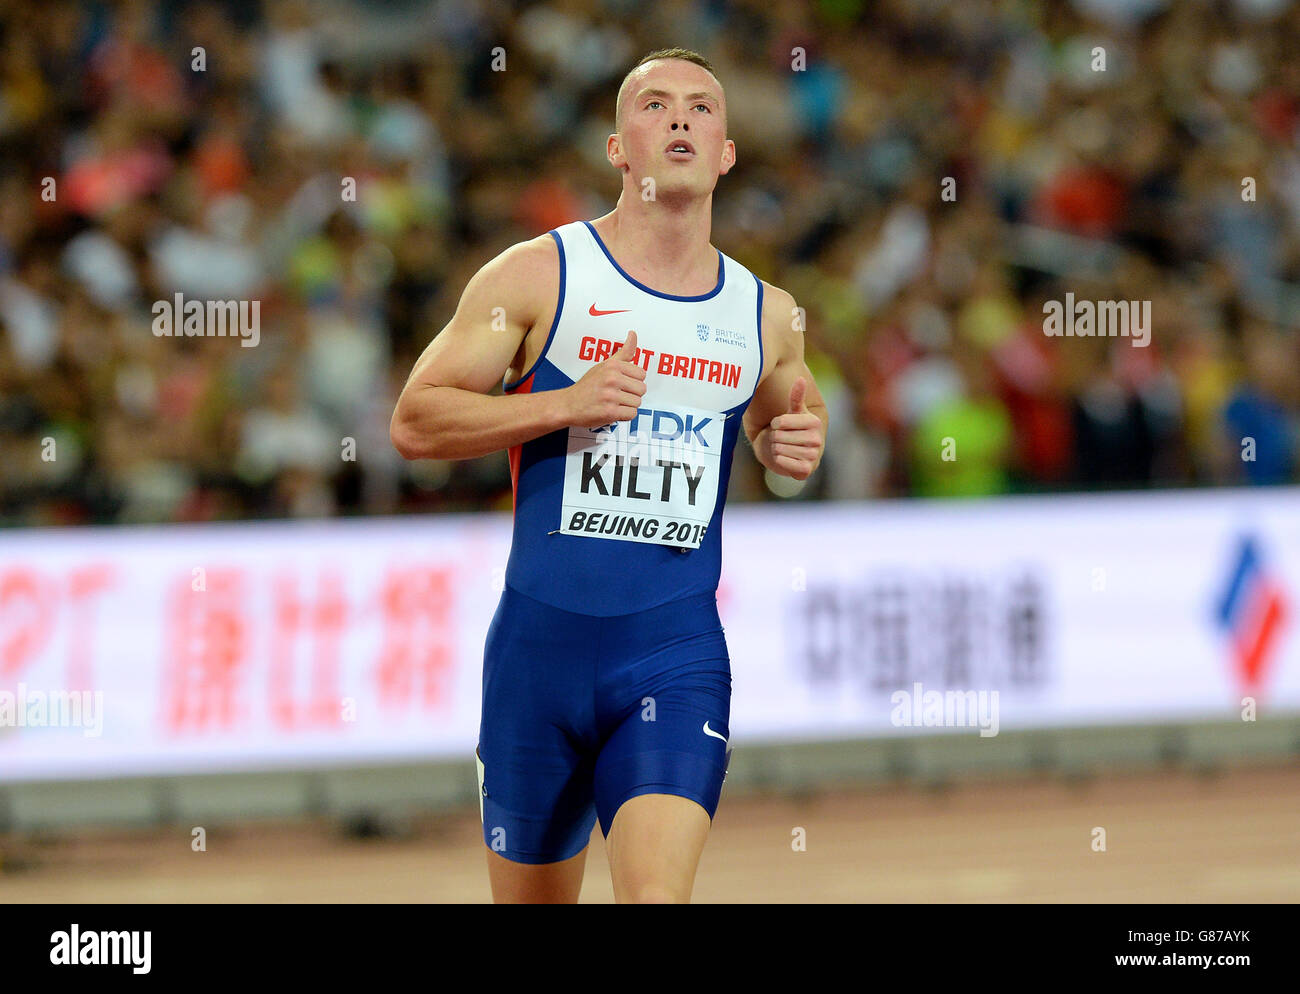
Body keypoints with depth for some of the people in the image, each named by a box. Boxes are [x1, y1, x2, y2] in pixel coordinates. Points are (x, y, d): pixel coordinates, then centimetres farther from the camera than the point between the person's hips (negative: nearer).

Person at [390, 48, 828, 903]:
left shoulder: (767, 317, 9)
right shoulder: (540, 276, 0)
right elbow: (414, 423, -3)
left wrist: (799, 445, 6)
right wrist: (566, 404, -16)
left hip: (677, 649, 1)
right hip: (542, 639, -1)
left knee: (657, 899, -20)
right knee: (533, 903, 10)